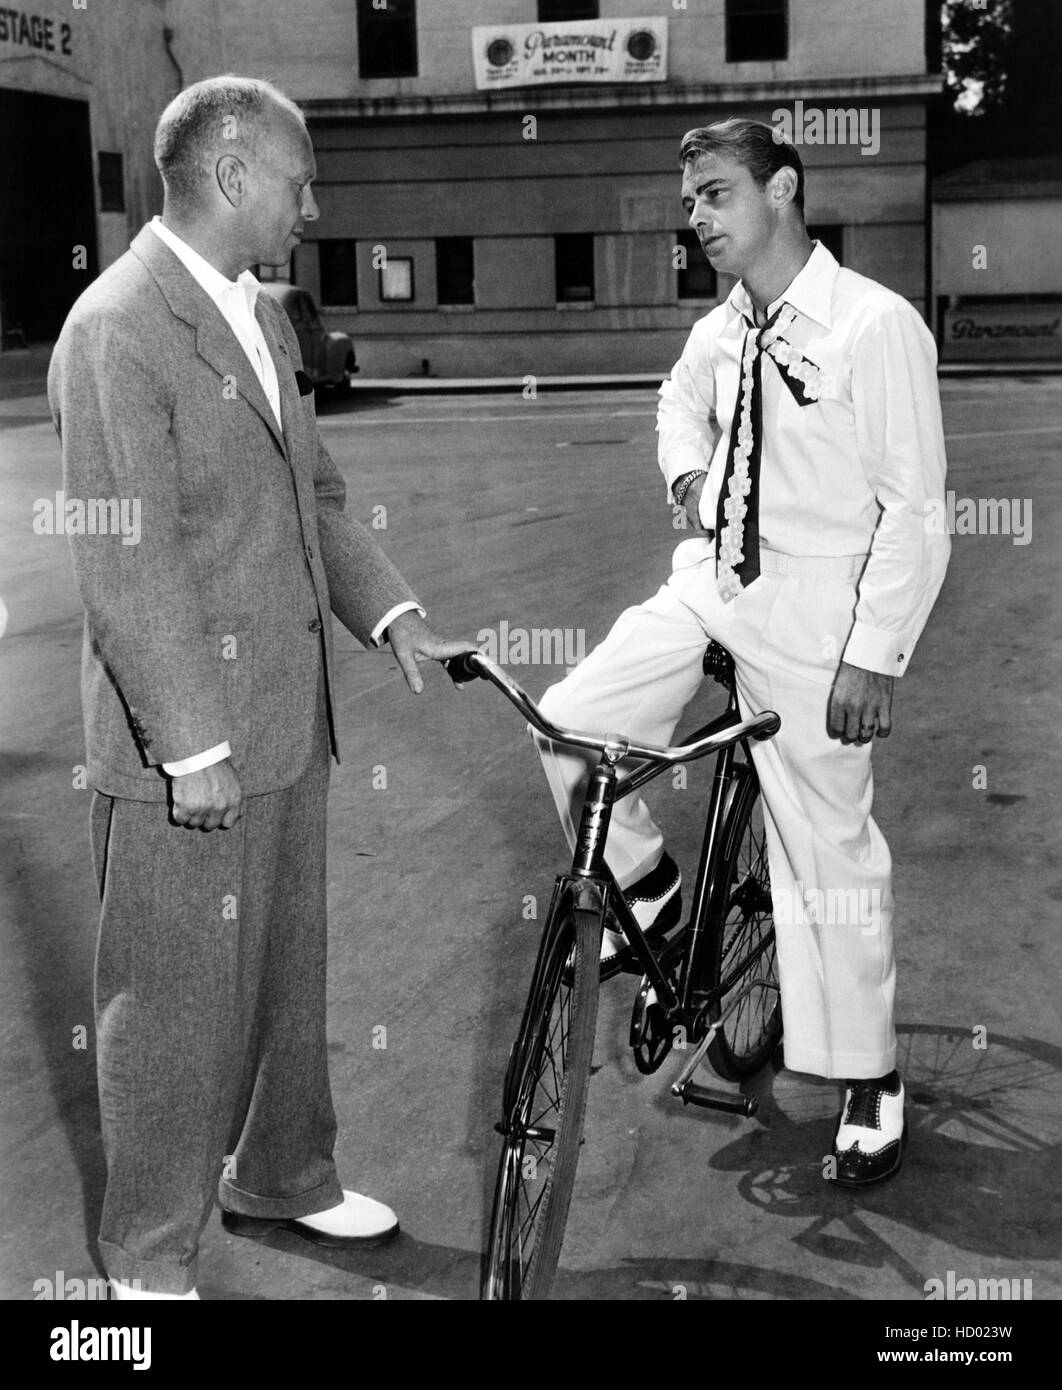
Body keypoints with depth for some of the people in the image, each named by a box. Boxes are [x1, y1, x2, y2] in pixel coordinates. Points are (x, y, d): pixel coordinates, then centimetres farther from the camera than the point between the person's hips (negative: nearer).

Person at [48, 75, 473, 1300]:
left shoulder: (263, 318, 12)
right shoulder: (117, 330, -16)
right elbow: (127, 564, -19)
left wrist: (390, 612, 4)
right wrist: (193, 746, -19)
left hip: (287, 721, 9)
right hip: (186, 746, -8)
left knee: (288, 974, 20)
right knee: (176, 1004, 5)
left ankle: (280, 1177, 40)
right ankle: (150, 1255, 23)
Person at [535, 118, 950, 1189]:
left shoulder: (876, 325, -14)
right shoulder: (721, 331, 7)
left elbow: (914, 507, -15)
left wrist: (874, 656, -18)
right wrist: (688, 471, 10)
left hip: (812, 615, -6)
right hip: (711, 582, 6)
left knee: (827, 852, 2)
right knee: (569, 726, -6)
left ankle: (869, 1082, 20)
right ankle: (647, 886, 22)